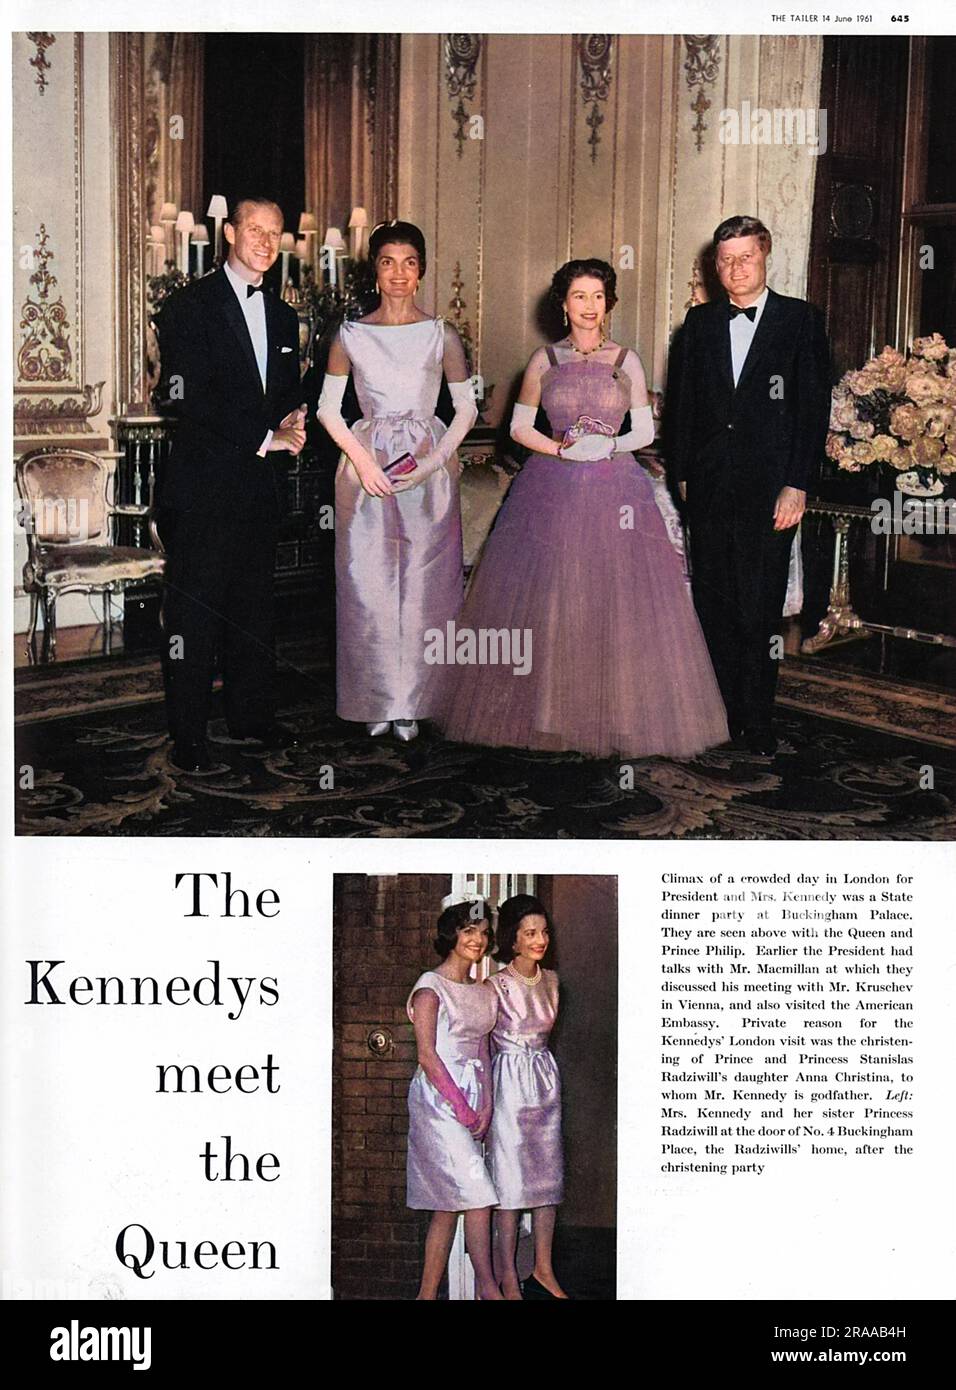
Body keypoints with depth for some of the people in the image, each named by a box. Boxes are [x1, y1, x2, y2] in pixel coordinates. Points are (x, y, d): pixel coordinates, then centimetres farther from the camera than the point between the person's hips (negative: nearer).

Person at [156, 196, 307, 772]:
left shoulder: (283, 316, 16)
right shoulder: (190, 306, -5)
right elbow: (189, 398, -15)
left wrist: (292, 421, -3)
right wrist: (265, 438, -15)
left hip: (259, 484, 6)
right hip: (203, 482, -6)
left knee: (255, 605, 12)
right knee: (194, 609, -3)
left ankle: (253, 714, 23)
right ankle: (188, 735, 2)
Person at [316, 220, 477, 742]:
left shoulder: (441, 335, 3)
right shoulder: (351, 335, 4)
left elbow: (466, 406, 5)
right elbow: (328, 408, 6)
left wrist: (437, 458, -9)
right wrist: (361, 459, -8)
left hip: (428, 468, 0)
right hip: (366, 465, 0)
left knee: (424, 585, 1)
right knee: (367, 585, 0)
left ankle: (414, 702, 11)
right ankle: (376, 700, 11)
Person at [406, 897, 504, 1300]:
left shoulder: (484, 994, 15)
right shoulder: (431, 986, -7)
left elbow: (483, 1054, 14)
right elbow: (427, 1055, -12)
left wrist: (486, 1105, 1)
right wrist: (459, 1106, -14)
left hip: (469, 1099, 7)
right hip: (438, 1097, -7)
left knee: (448, 1204, 7)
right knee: (476, 1192, -12)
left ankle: (427, 1293, 12)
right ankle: (487, 1284, -3)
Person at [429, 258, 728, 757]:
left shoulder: (627, 361, 7)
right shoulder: (545, 360, 7)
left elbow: (645, 430, 8)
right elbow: (519, 426, 7)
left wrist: (610, 445, -11)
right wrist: (562, 449, -8)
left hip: (615, 487, 0)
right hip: (552, 489, 0)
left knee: (618, 601, -4)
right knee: (545, 600, -3)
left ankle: (615, 713, 6)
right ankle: (545, 710, 8)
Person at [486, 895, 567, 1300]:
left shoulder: (550, 981, 7)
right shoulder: (495, 987, -10)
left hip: (546, 1079, 6)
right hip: (509, 1082, -6)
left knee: (549, 1174, 7)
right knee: (511, 1177, -3)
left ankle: (543, 1271, 16)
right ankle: (507, 1277, 5)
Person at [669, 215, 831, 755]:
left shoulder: (802, 320, 1)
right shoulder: (700, 322, 12)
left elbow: (814, 407, -3)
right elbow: (685, 403, 15)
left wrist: (797, 485, -9)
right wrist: (684, 473, 9)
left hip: (770, 488, -4)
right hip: (709, 488, 4)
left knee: (759, 608, -3)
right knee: (715, 604, 7)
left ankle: (759, 723, 7)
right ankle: (725, 713, 17)